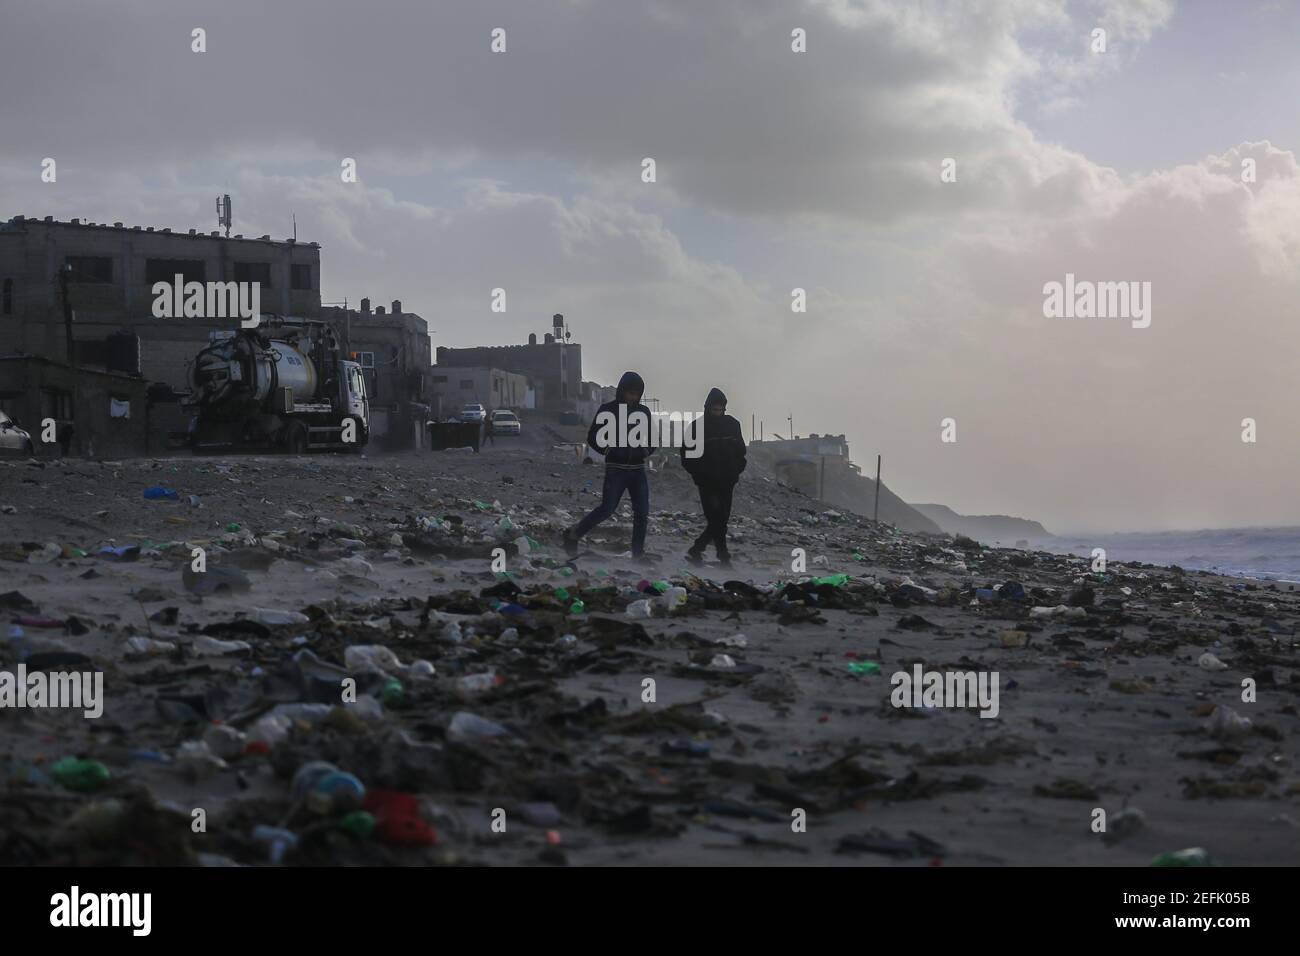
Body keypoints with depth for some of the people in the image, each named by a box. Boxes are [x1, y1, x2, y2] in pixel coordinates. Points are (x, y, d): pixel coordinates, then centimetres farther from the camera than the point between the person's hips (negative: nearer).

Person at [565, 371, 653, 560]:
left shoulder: (643, 412, 8)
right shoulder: (607, 410, -3)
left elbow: (651, 438, 17)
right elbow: (593, 437, 2)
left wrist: (646, 450, -2)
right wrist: (607, 450, -11)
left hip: (638, 470, 4)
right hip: (616, 469, -4)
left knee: (642, 512, -3)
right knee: (607, 509, -10)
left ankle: (638, 552, 6)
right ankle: (573, 535, 8)